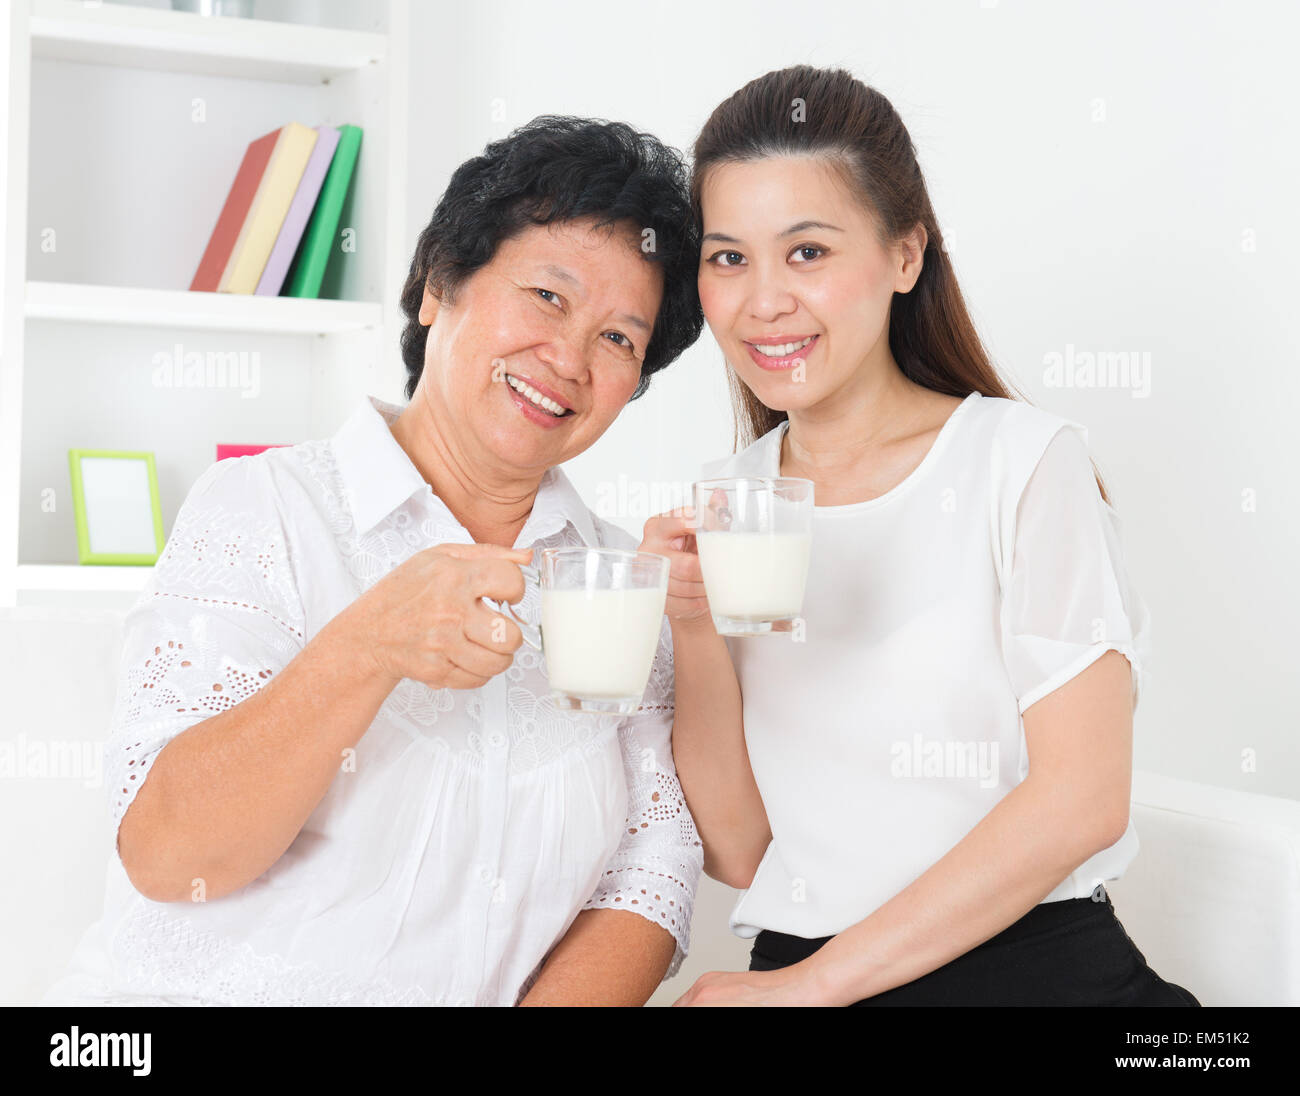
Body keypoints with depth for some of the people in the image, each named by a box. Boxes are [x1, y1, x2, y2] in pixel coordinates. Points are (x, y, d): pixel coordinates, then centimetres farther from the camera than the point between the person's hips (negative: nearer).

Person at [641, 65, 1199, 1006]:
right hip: (796, 968, 2)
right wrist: (696, 634, -11)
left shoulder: (1024, 460, -4)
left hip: (1038, 964, -2)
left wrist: (815, 981, -9)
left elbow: (1080, 800, -9)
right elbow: (738, 850, 5)